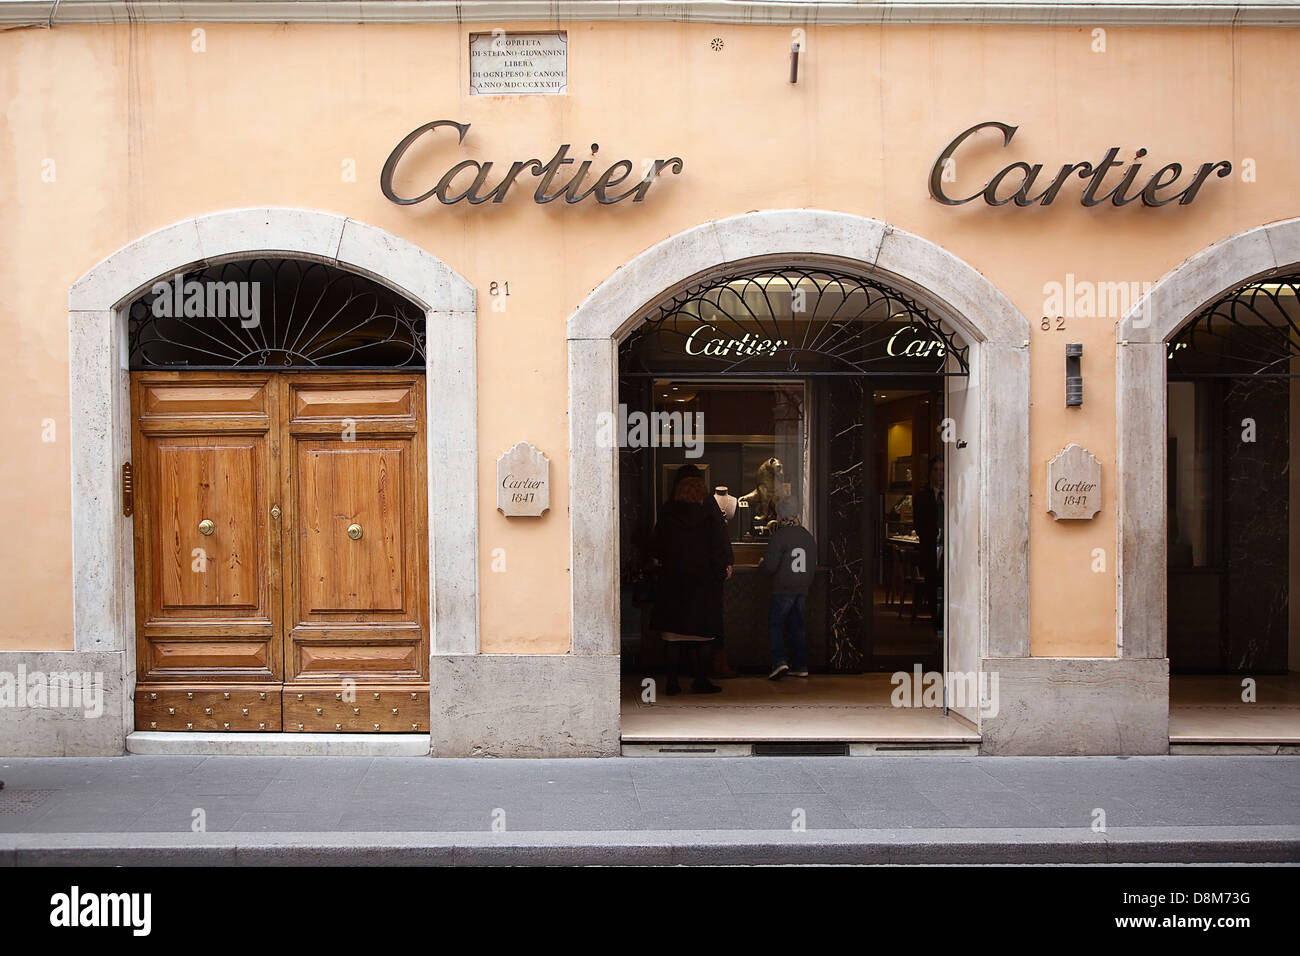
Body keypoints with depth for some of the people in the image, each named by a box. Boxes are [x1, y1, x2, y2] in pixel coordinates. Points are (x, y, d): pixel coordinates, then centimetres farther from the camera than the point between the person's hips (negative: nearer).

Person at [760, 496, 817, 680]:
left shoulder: (779, 535, -13)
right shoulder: (808, 535, 10)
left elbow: (770, 566, -16)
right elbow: (814, 566, 15)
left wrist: (761, 562, 5)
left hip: (784, 589, -6)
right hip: (802, 589, 6)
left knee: (775, 624, 1)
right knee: (797, 626, 12)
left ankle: (779, 661, -14)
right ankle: (800, 666, 12)